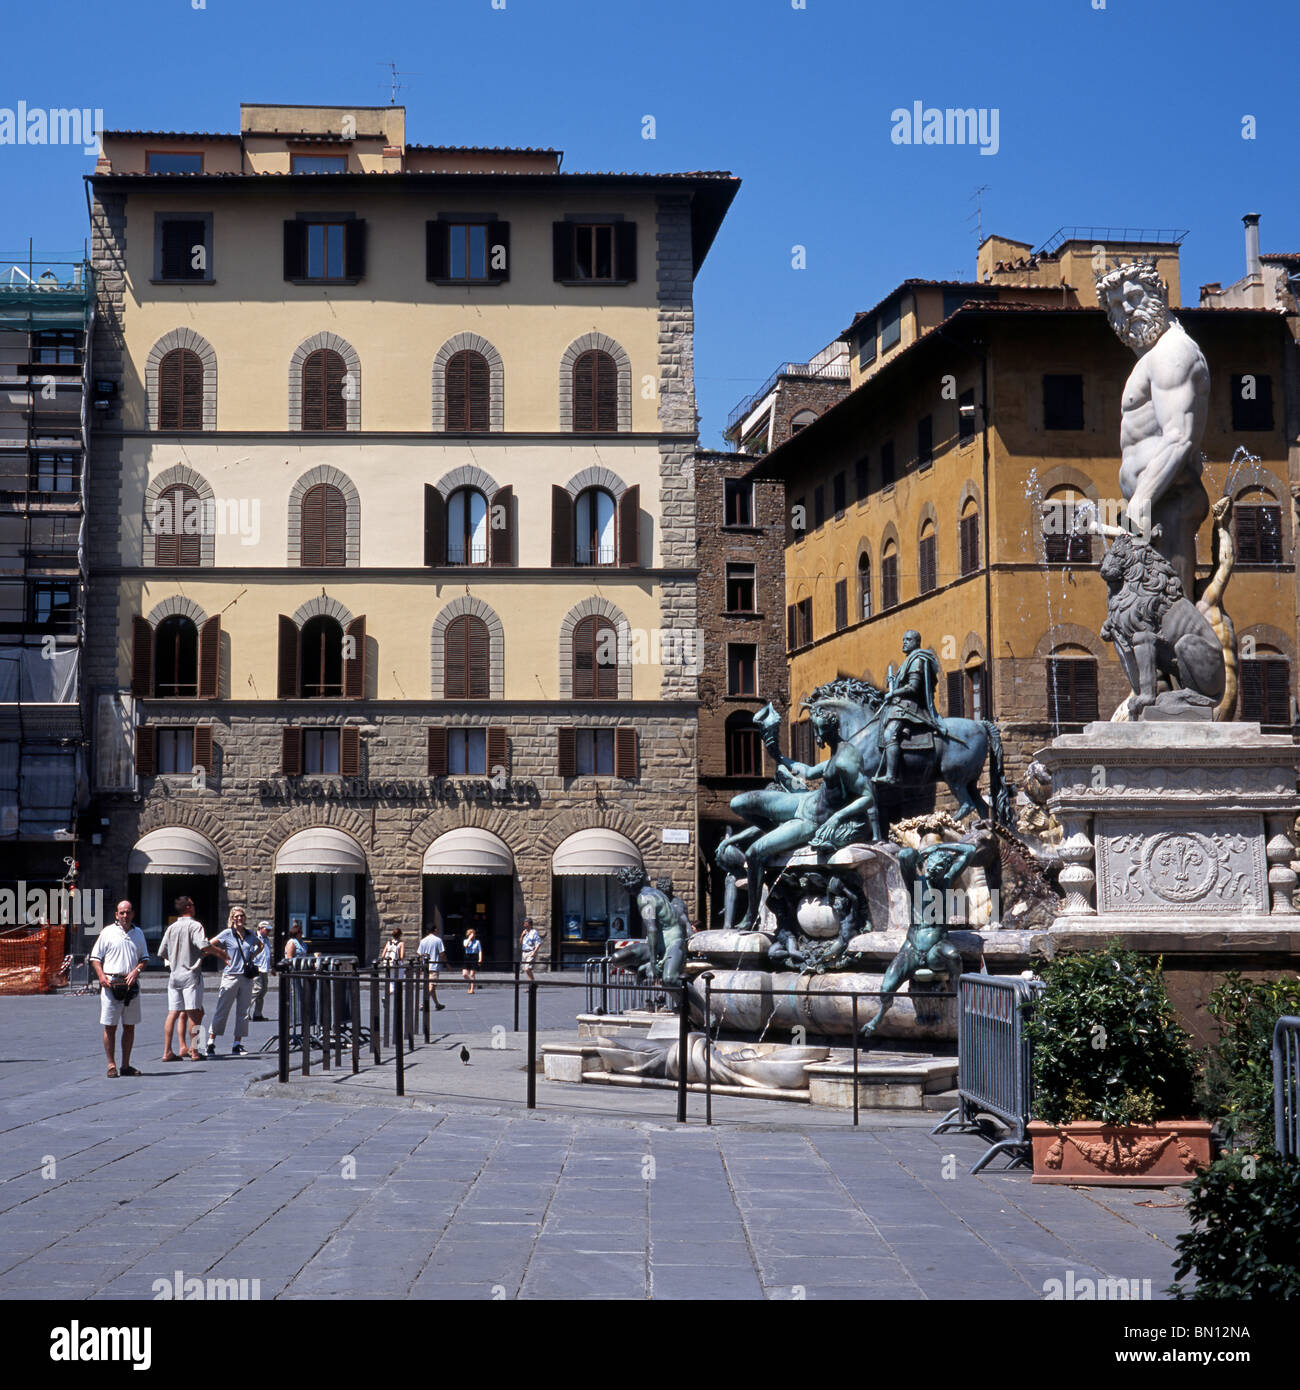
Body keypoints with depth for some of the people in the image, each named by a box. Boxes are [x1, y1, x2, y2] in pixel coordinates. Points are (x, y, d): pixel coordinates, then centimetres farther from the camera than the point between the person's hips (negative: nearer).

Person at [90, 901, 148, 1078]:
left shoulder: (138, 933, 13)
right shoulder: (108, 932, 2)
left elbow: (144, 957, 18)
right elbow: (95, 957, 3)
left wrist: (136, 970, -3)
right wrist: (101, 976, -11)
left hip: (131, 984, 4)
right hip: (111, 984, -4)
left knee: (129, 1026, 6)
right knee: (110, 1026, -2)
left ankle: (126, 1065, 13)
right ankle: (111, 1065, 3)